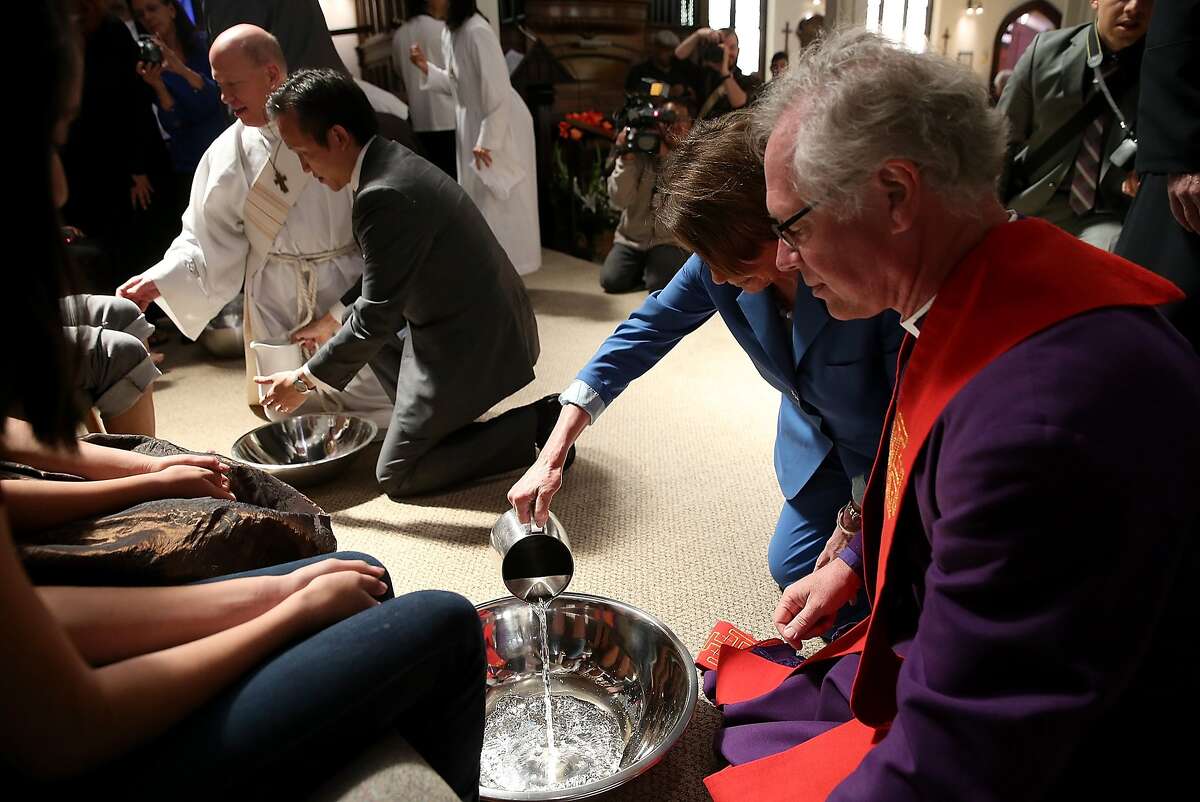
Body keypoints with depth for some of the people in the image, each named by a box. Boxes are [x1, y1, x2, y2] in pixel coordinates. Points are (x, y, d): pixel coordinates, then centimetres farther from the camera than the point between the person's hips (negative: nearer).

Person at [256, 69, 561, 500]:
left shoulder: (385, 196, -26)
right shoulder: (394, 159, 5)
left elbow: (375, 318, -20)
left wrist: (305, 380, -8)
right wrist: (338, 321, 19)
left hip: (473, 345, -10)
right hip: (493, 322, 10)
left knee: (396, 477, 2)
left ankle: (535, 425, -3)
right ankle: (438, 419, 21)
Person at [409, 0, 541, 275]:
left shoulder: (477, 31, -21)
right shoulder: (449, 33, 6)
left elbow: (497, 89, -24)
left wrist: (487, 140, -23)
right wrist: (426, 68, 1)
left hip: (501, 126, -9)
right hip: (473, 123, 9)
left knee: (501, 201, -3)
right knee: (478, 200, 13)